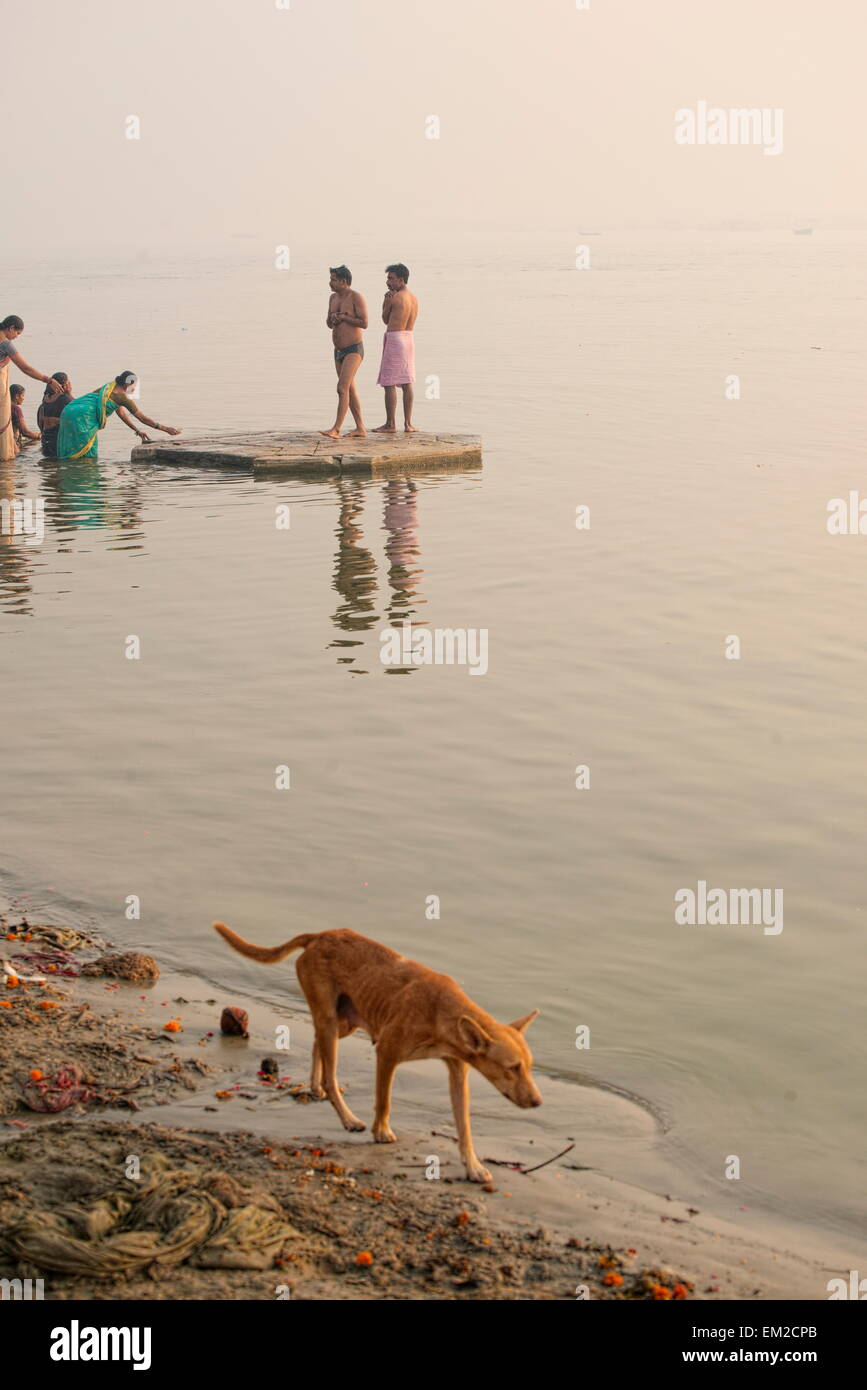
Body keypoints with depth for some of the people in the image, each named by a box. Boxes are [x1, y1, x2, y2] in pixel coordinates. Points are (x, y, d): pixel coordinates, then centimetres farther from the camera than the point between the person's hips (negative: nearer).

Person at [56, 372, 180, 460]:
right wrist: (164, 428, 13)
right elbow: (142, 418, 7)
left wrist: (137, 430, 38)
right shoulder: (123, 396, 2)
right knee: (88, 456, -5)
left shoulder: (109, 387, 27)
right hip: (83, 416, -8)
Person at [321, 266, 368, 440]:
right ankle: (360, 429, 17)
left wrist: (342, 317, -14)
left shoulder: (356, 297, -12)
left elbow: (364, 323, -19)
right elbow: (329, 324, 18)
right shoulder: (333, 298, 11)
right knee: (350, 390, 11)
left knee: (342, 388, -17)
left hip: (354, 350, -9)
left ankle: (336, 429, -21)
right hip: (339, 351, 9)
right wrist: (333, 318, -5)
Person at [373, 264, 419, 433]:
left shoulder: (393, 298, -11)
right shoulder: (414, 299, 11)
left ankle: (390, 424, -1)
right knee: (407, 383, 9)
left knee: (389, 383, -2)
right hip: (409, 339, 8)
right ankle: (408, 424, 9)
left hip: (394, 340, -8)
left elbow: (385, 320, 1)